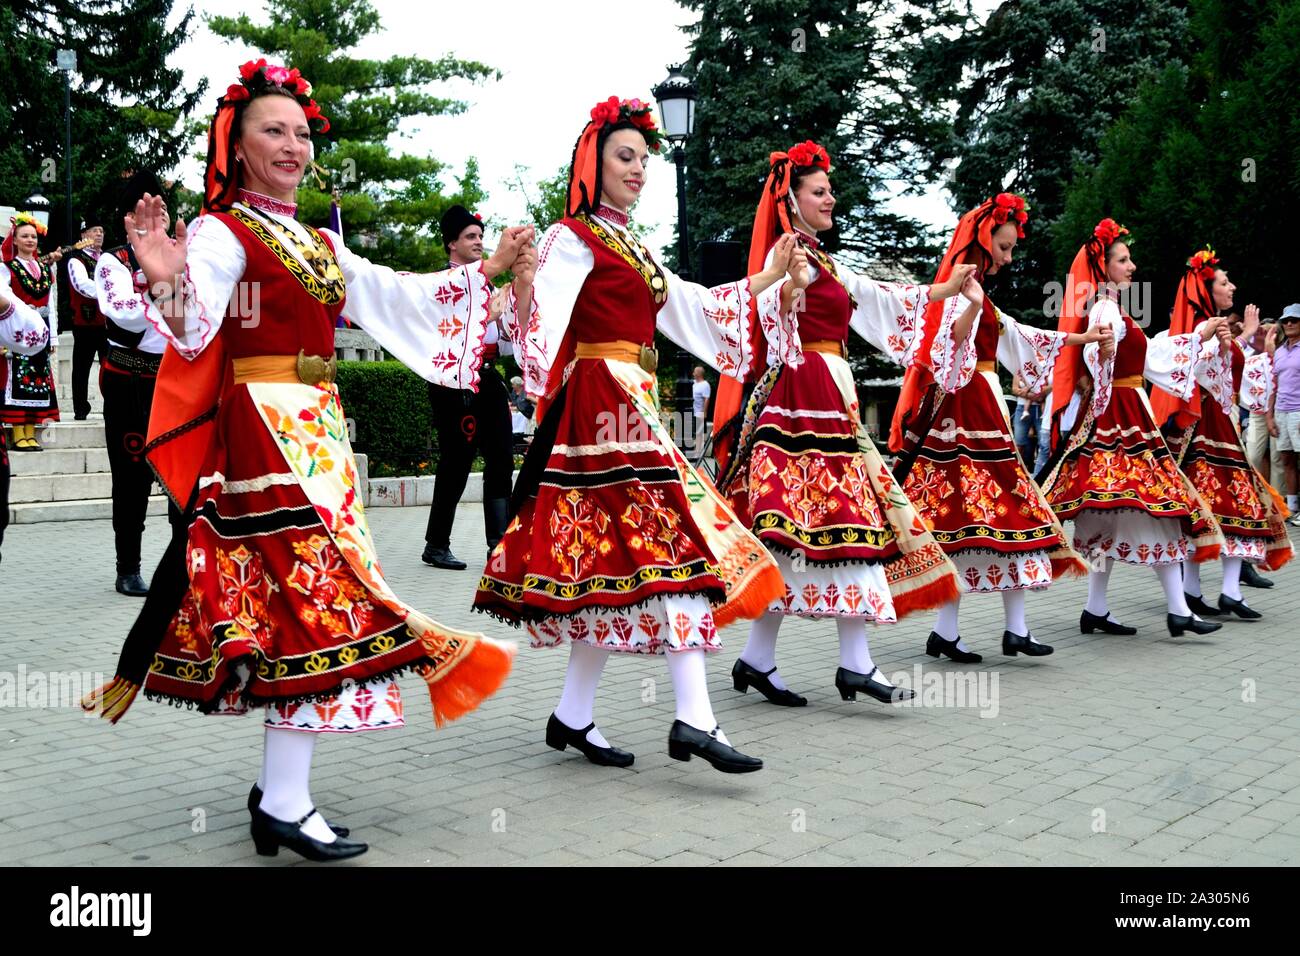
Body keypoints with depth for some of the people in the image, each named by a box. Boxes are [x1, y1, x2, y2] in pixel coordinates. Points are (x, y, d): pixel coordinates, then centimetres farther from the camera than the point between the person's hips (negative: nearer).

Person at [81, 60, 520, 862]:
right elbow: (194, 332, -20)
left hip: (320, 434, 8)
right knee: (312, 595, -12)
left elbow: (398, 296, 21)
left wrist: (488, 271, 18)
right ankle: (287, 807, -7)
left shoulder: (320, 246, 18)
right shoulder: (222, 233, -6)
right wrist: (169, 282, -41)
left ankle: (279, 788, 17)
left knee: (299, 597, 8)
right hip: (264, 433, -8)